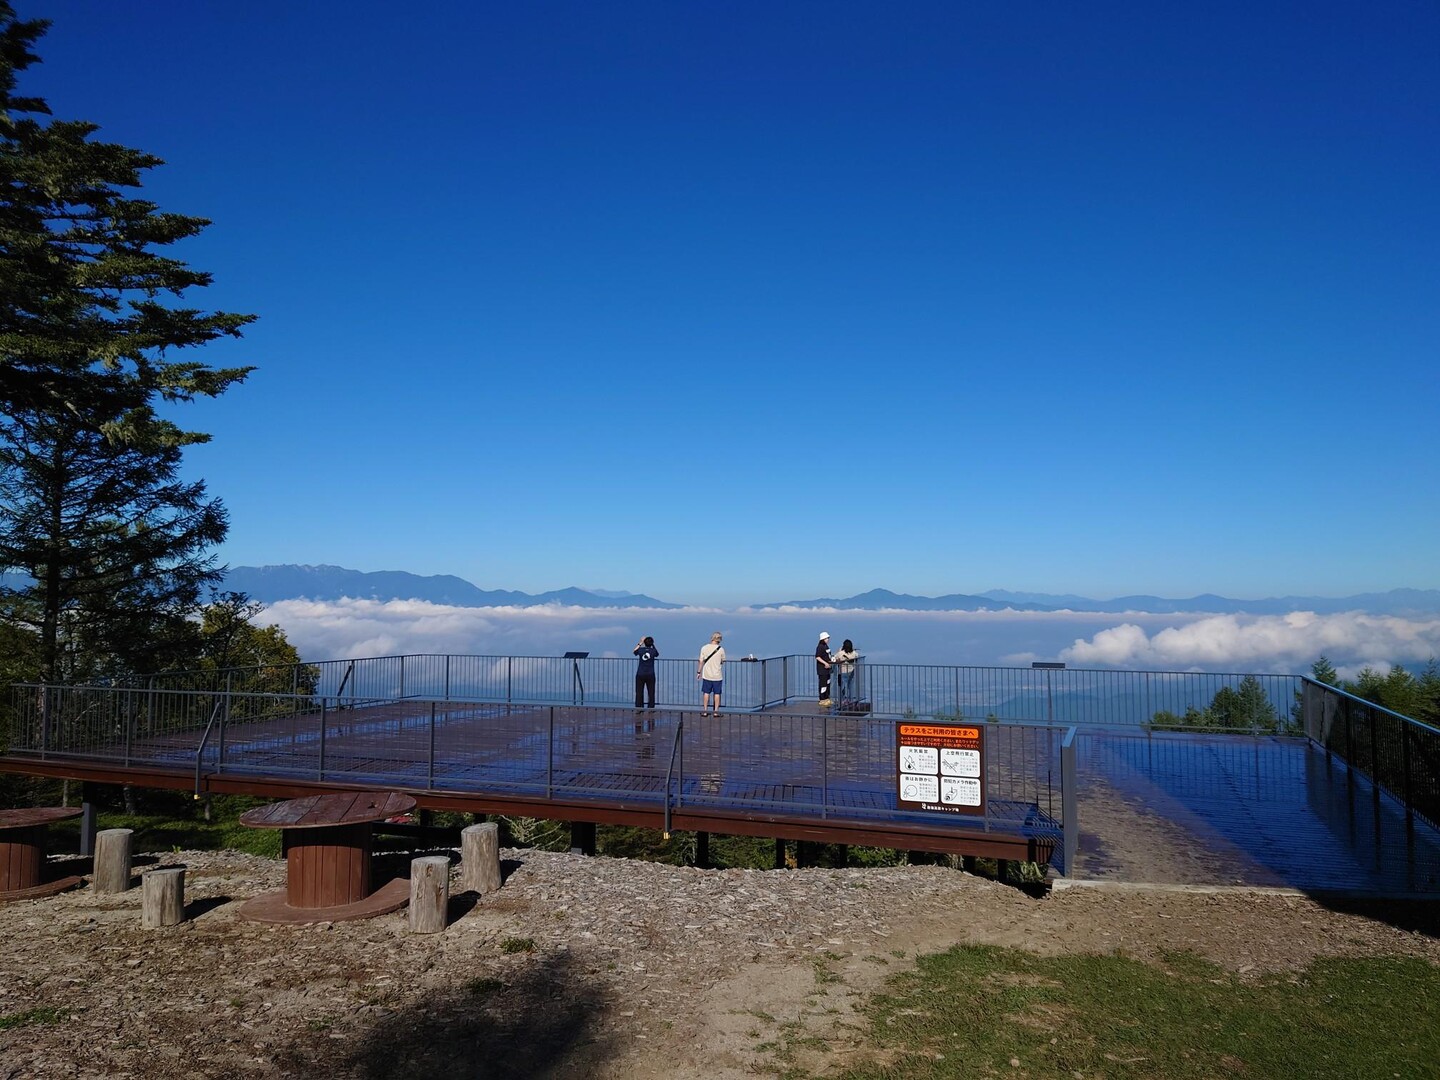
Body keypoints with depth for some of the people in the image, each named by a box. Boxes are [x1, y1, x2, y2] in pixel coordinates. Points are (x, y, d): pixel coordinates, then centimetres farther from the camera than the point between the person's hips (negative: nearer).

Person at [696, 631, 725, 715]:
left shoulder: (704, 648, -6)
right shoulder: (721, 649, -7)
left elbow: (701, 661, -3)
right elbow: (722, 662, 4)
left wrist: (698, 672, 6)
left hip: (707, 675, 1)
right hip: (717, 675, -1)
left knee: (706, 693, 10)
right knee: (717, 693, 7)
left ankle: (705, 711, 14)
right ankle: (716, 711, 10)